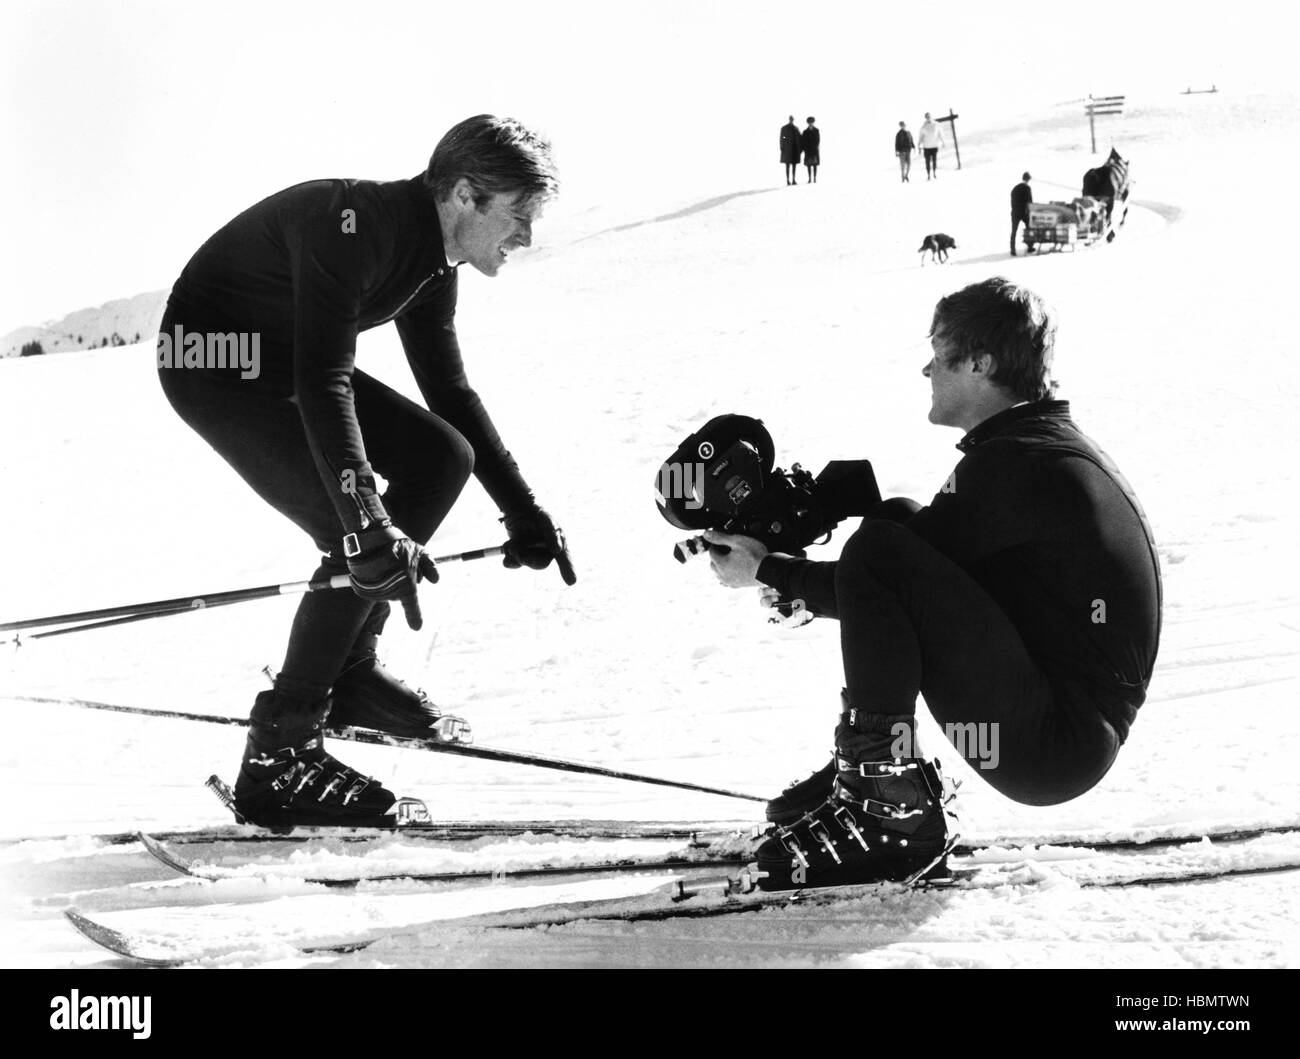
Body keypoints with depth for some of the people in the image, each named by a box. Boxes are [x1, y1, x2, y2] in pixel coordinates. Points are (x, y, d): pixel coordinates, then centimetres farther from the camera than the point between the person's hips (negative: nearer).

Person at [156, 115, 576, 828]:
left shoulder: (430, 259, 1)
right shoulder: (355, 225, -29)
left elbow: (449, 391, 12)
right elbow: (323, 386, -37)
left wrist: (523, 512, 9)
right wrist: (368, 527, -44)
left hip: (285, 360, 10)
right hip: (213, 363, -10)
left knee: (442, 455, 5)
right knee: (365, 544, -19)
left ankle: (349, 669, 11)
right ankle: (277, 757, -14)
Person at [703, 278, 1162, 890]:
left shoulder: (1015, 464, -15)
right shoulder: (1047, 445, 16)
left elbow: (888, 575, -11)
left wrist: (769, 573, 2)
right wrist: (795, 575, 12)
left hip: (1055, 743, -10)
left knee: (882, 553, -19)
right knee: (896, 516, 15)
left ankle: (891, 811, -16)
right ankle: (866, 767, 12)